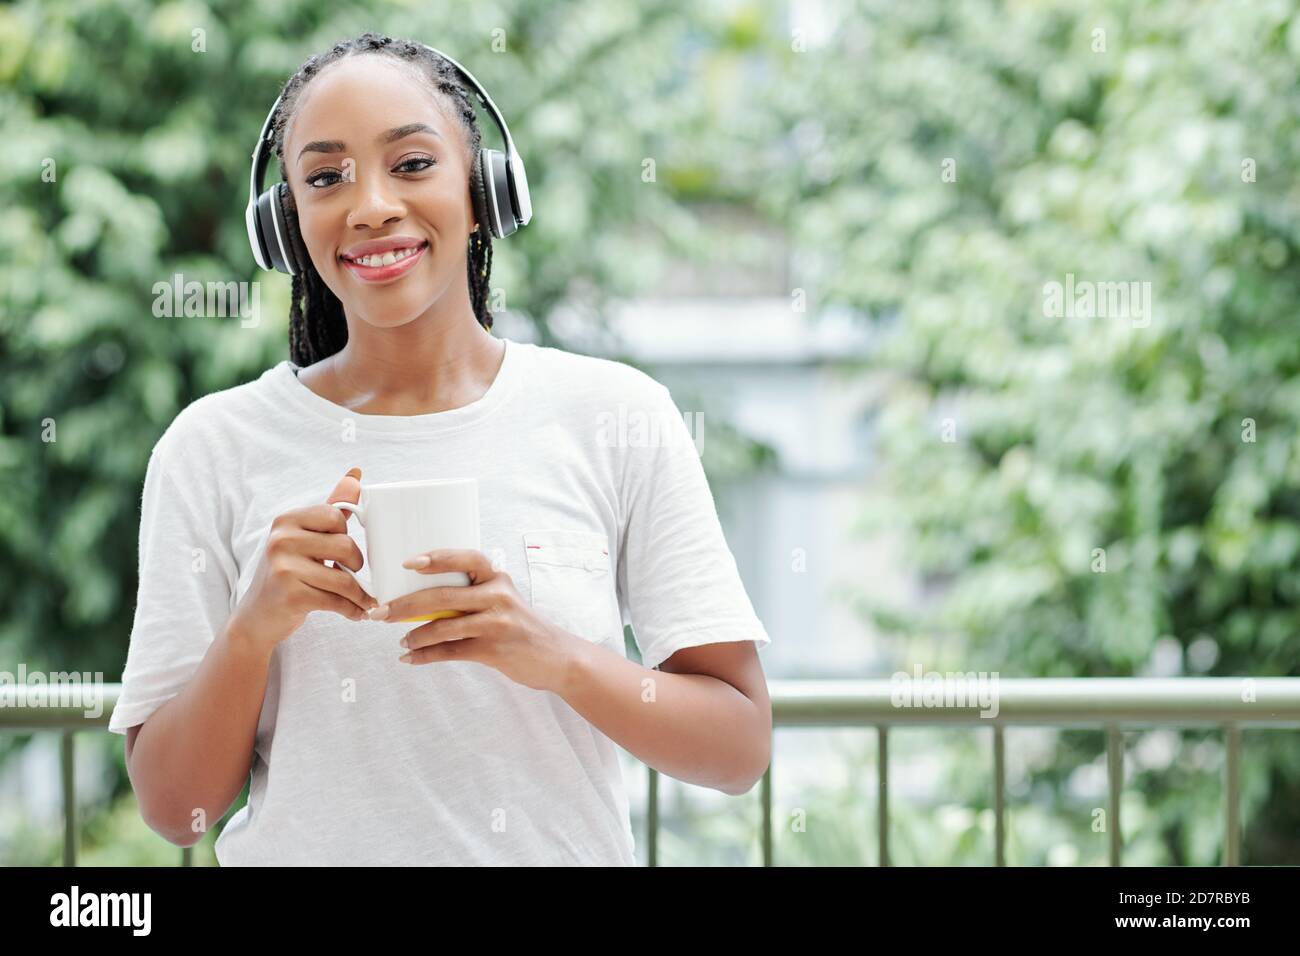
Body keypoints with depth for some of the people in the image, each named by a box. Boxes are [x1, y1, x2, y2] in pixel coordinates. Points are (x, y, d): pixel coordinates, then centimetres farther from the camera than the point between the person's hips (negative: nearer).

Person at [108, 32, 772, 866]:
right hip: (303, 852, 0)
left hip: (563, 850, 0)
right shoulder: (215, 448, -7)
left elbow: (740, 750, -8)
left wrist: (560, 658, -23)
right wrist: (254, 626, -21)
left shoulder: (616, 417, -7)